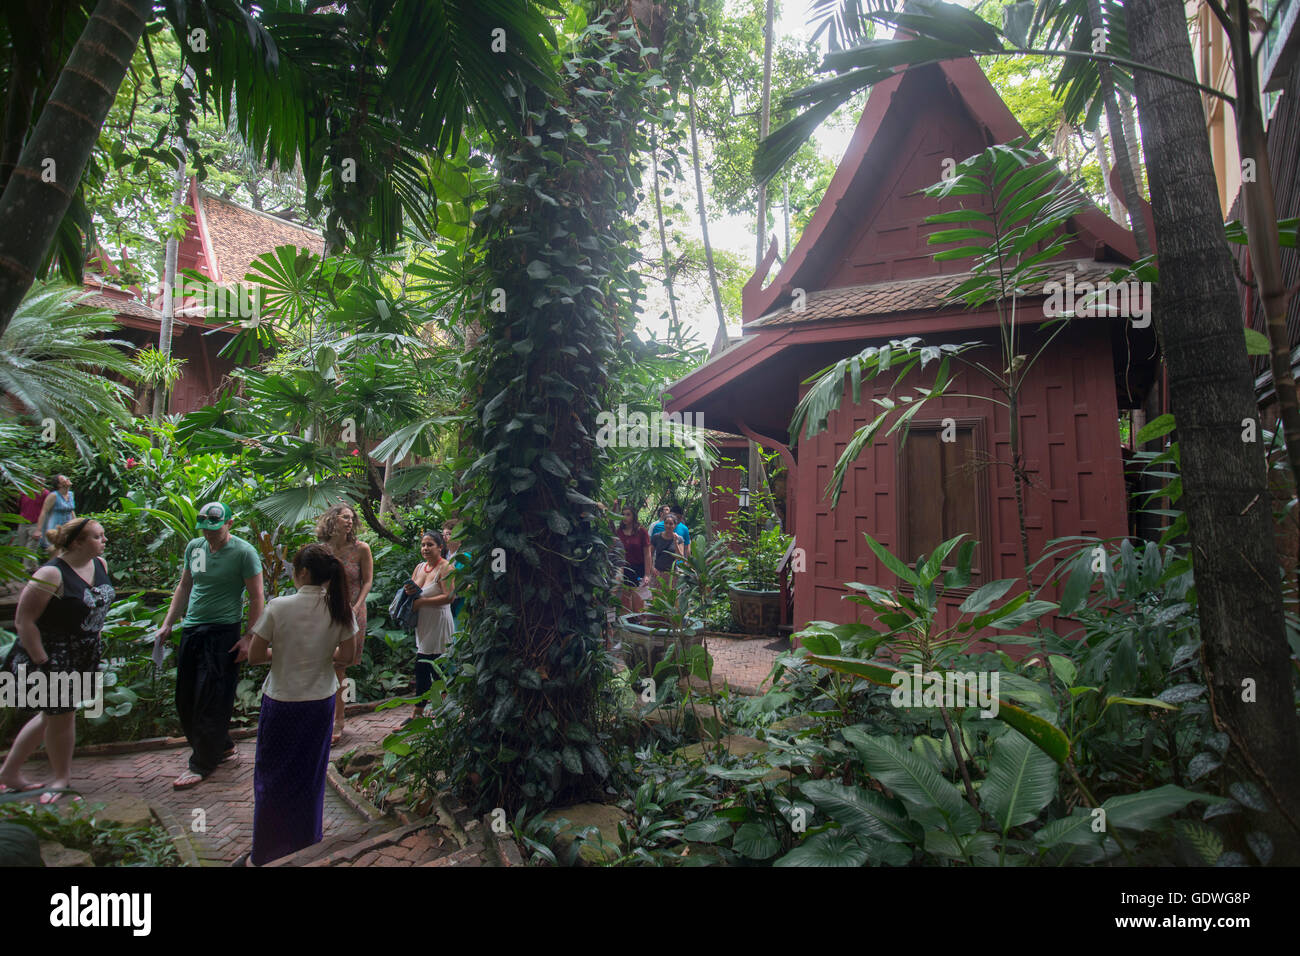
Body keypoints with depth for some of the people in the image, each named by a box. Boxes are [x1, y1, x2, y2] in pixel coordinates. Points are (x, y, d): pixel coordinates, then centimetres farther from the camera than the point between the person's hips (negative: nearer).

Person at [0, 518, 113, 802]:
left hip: (85, 655, 8)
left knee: (55, 713, 17)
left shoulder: (100, 565, 1)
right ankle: (61, 777, 27)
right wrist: (42, 662, -19)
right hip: (54, 654, -8)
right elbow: (23, 621, -20)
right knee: (60, 715, 6)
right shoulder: (51, 574, -22)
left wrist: (96, 639, 13)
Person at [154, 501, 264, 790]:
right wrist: (167, 624, 14)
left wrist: (249, 638, -13)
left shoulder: (244, 552, -11)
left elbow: (256, 598, -10)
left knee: (211, 701, -2)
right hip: (191, 630, 7)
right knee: (186, 698, 12)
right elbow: (184, 587, 19)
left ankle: (202, 764, 10)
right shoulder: (194, 547, 8)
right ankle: (224, 748, 26)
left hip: (223, 633, -7)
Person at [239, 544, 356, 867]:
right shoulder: (341, 607, -10)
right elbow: (347, 655, -3)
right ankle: (306, 843, 36)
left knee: (272, 776, 15)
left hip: (281, 701, -3)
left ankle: (267, 852, 28)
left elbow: (254, 656, -11)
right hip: (321, 702, 3)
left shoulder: (279, 607, -18)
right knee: (311, 774, 20)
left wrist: (281, 651, 6)